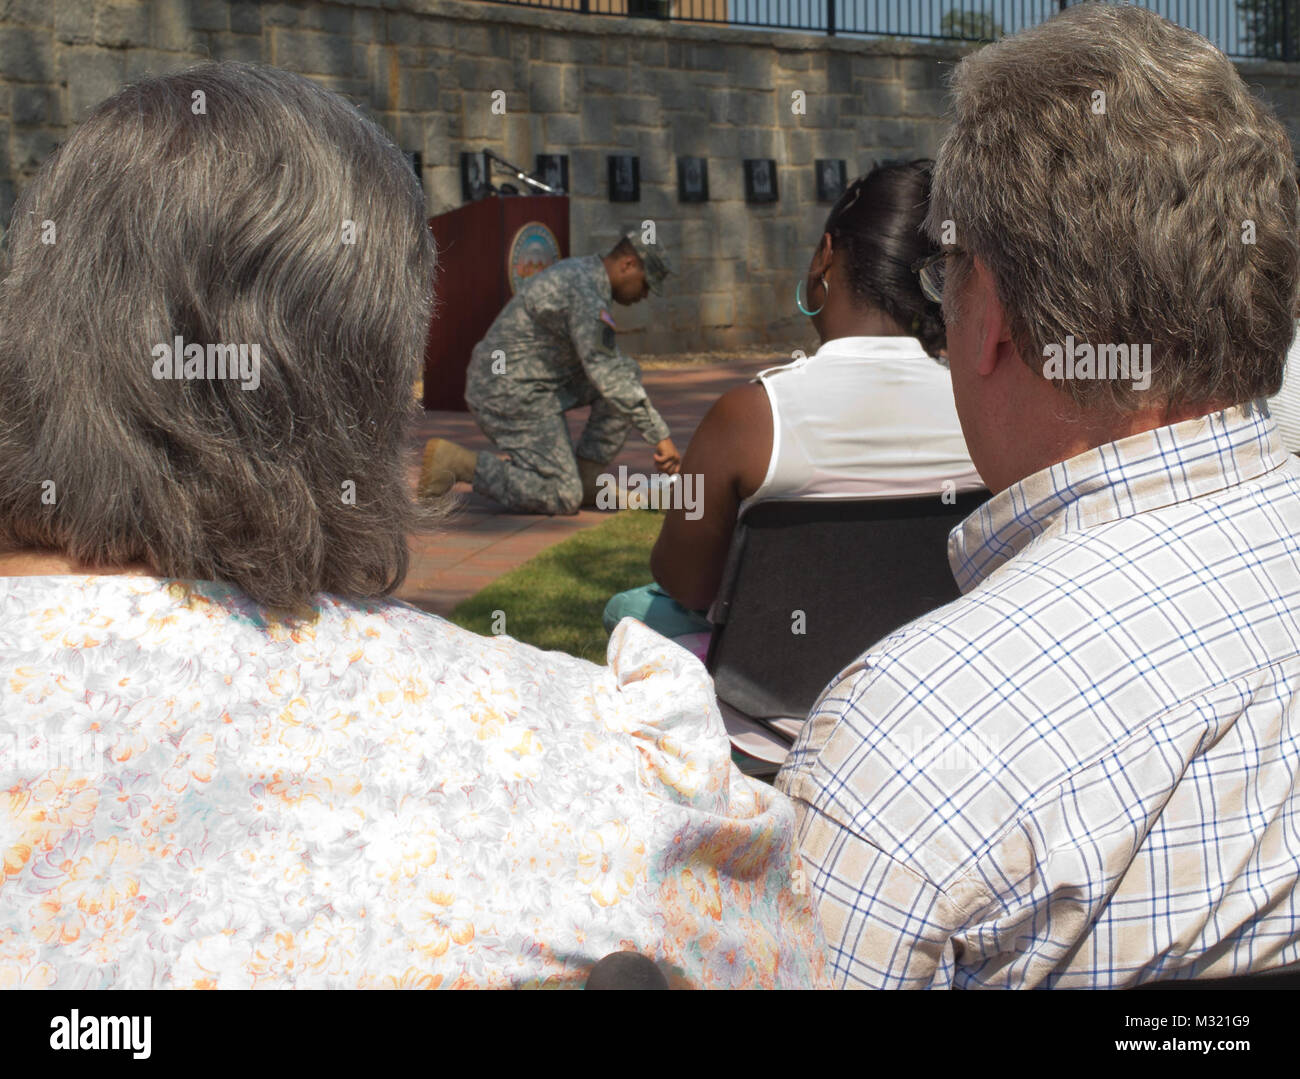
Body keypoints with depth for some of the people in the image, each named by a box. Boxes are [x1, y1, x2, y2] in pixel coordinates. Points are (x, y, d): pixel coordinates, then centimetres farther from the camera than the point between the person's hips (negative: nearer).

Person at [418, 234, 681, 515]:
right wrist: (660, 436, -23)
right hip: (513, 396, -11)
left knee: (628, 373, 6)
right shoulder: (585, 293, -21)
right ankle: (455, 461, -8)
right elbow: (606, 374, -25)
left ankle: (589, 479, 5)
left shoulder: (578, 272, 13)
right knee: (562, 500, -11)